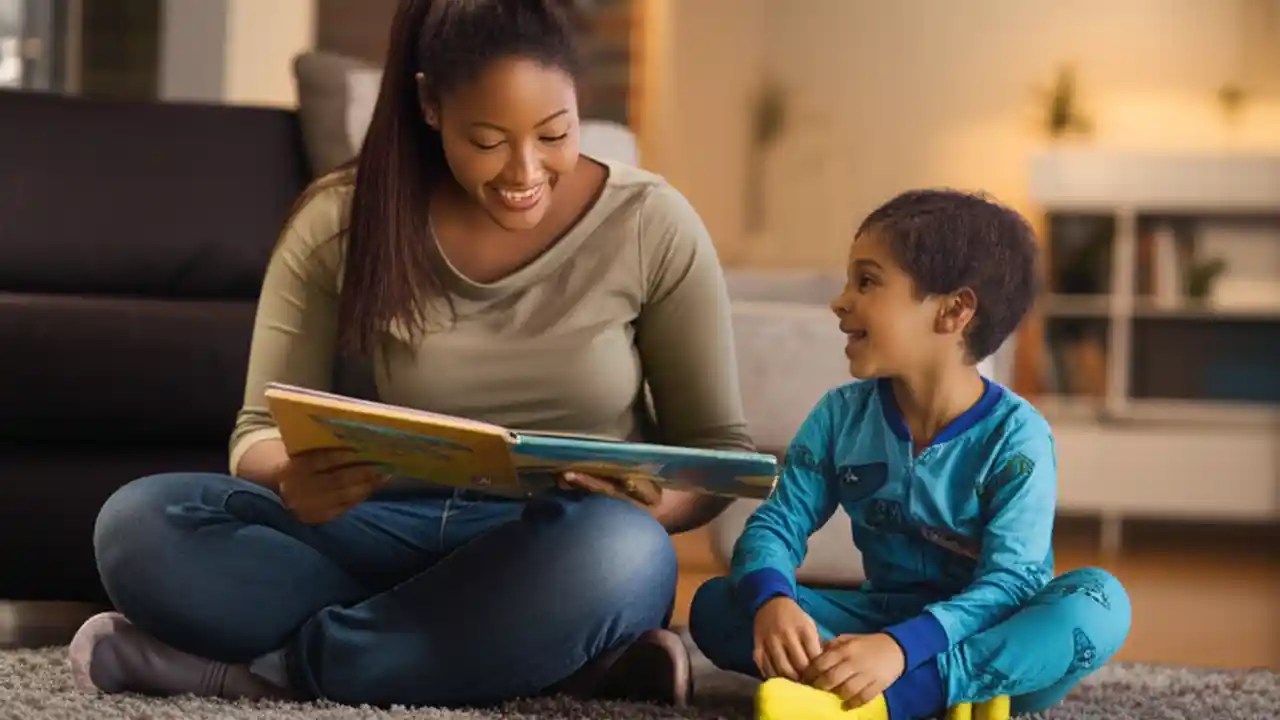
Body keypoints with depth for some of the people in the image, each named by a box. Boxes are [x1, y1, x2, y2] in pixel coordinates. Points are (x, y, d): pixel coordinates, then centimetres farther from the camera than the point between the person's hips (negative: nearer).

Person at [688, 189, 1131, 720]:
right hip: (881, 617, 4)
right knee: (715, 605, -16)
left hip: (985, 637, -4)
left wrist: (902, 648, -41)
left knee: (1099, 603, -34)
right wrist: (772, 601, -30)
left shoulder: (1015, 436, -14)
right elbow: (777, 524, -4)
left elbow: (1011, 580, -24)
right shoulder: (841, 415, 0)